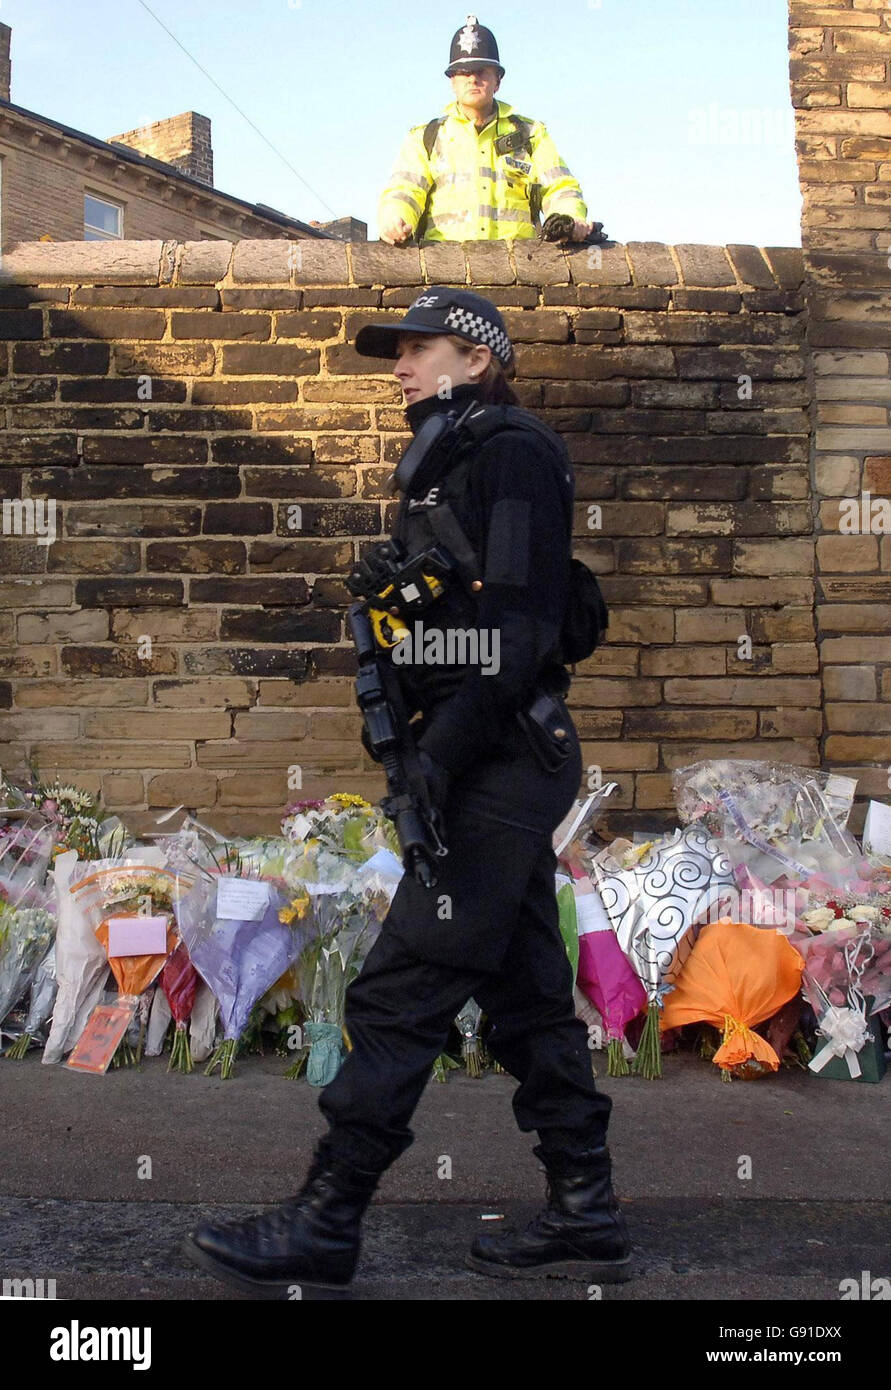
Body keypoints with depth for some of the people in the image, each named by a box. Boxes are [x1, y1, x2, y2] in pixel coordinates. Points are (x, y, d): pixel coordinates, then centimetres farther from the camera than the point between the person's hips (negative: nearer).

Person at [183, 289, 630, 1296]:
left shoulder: (514, 452, -8)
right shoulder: (451, 466, 22)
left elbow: (522, 627, -19)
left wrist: (439, 755, -23)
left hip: (501, 762, -10)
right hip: (499, 766, 10)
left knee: (400, 993, -8)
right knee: (525, 994, 11)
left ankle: (322, 1227, 0)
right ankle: (585, 1217, 18)